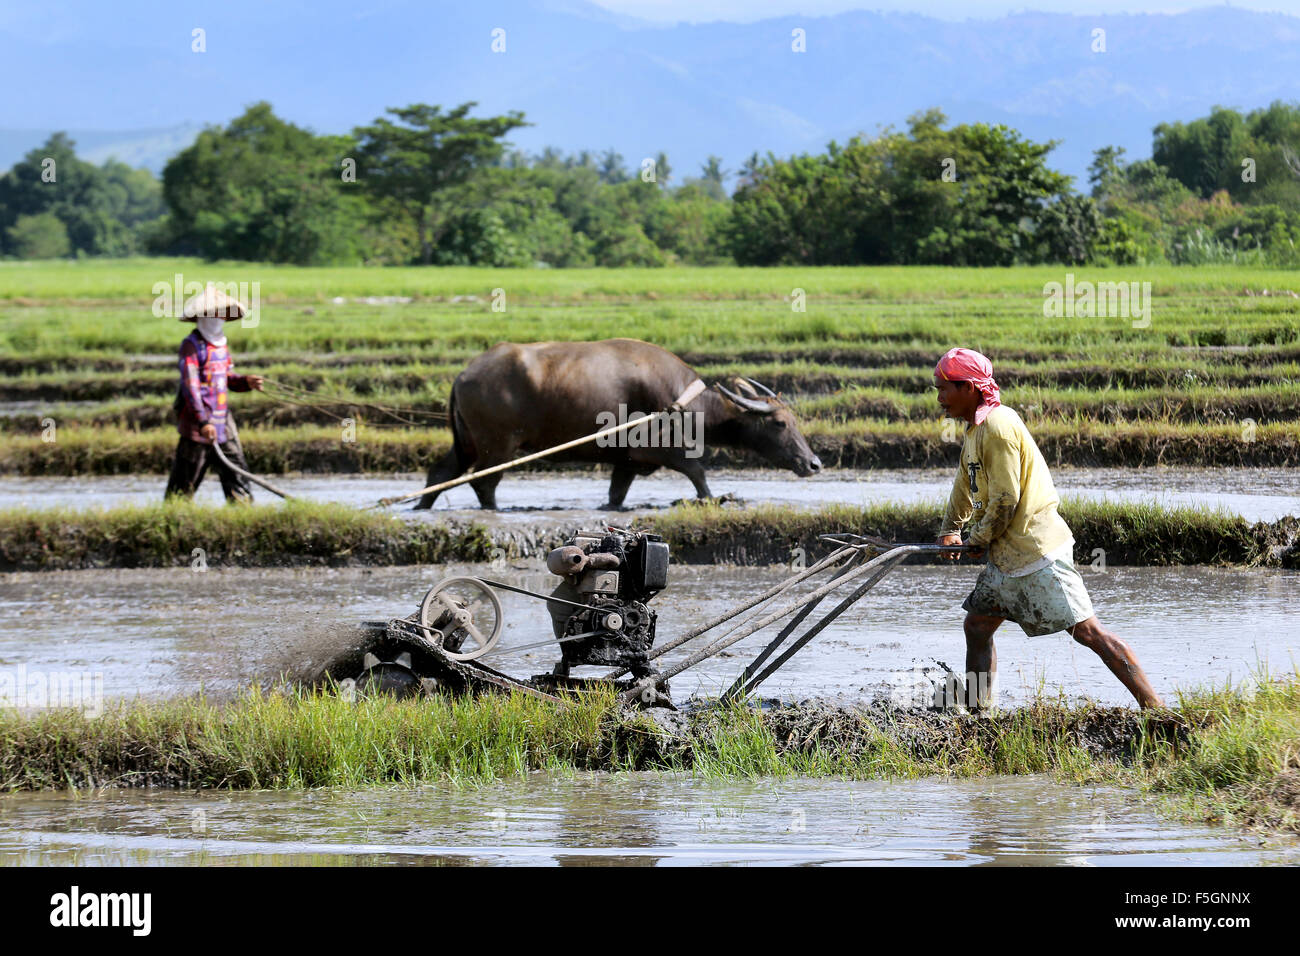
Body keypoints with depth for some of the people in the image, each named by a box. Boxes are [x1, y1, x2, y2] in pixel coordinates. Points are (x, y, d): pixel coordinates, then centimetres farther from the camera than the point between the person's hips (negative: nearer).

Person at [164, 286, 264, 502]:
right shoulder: (191, 345, -11)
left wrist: (246, 382, -4)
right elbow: (189, 385, -19)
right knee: (186, 481, -2)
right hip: (197, 423, -8)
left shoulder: (221, 343, 14)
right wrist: (203, 422, -26)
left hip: (223, 420, 8)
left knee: (236, 474, 4)